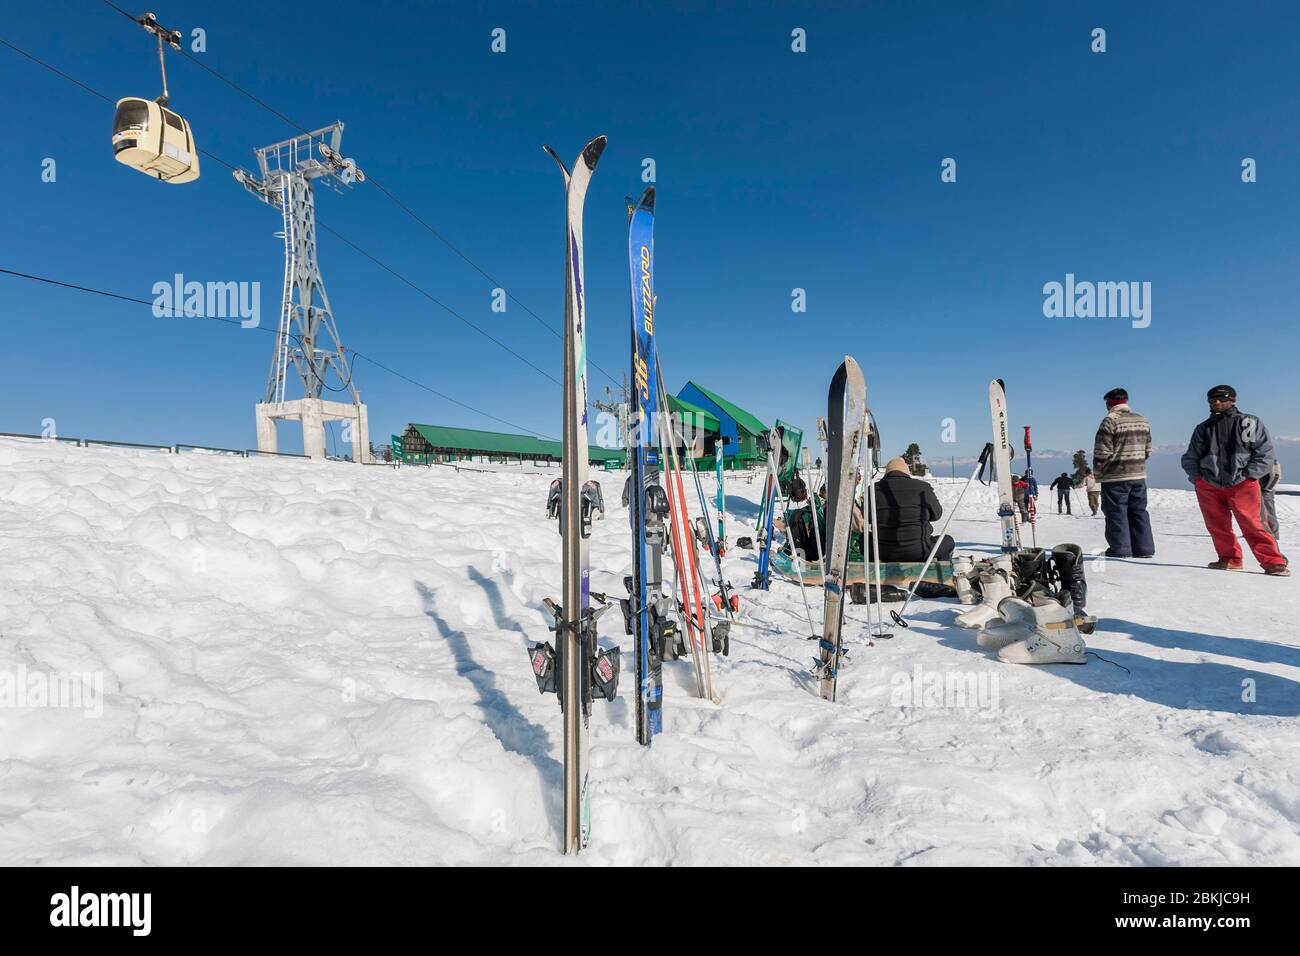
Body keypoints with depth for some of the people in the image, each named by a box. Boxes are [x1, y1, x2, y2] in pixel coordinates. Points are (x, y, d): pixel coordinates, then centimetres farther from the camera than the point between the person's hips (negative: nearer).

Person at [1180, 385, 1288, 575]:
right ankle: (1230, 559, 19)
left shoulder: (1249, 423, 4)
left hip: (1241, 485, -3)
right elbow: (1189, 458, 17)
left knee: (1251, 524, -10)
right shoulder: (1203, 429, 13)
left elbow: (1265, 452, 2)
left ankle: (1273, 562, -2)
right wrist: (1198, 478, 4)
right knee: (1217, 526, 6)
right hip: (1209, 487, 3)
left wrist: (1248, 475, -7)